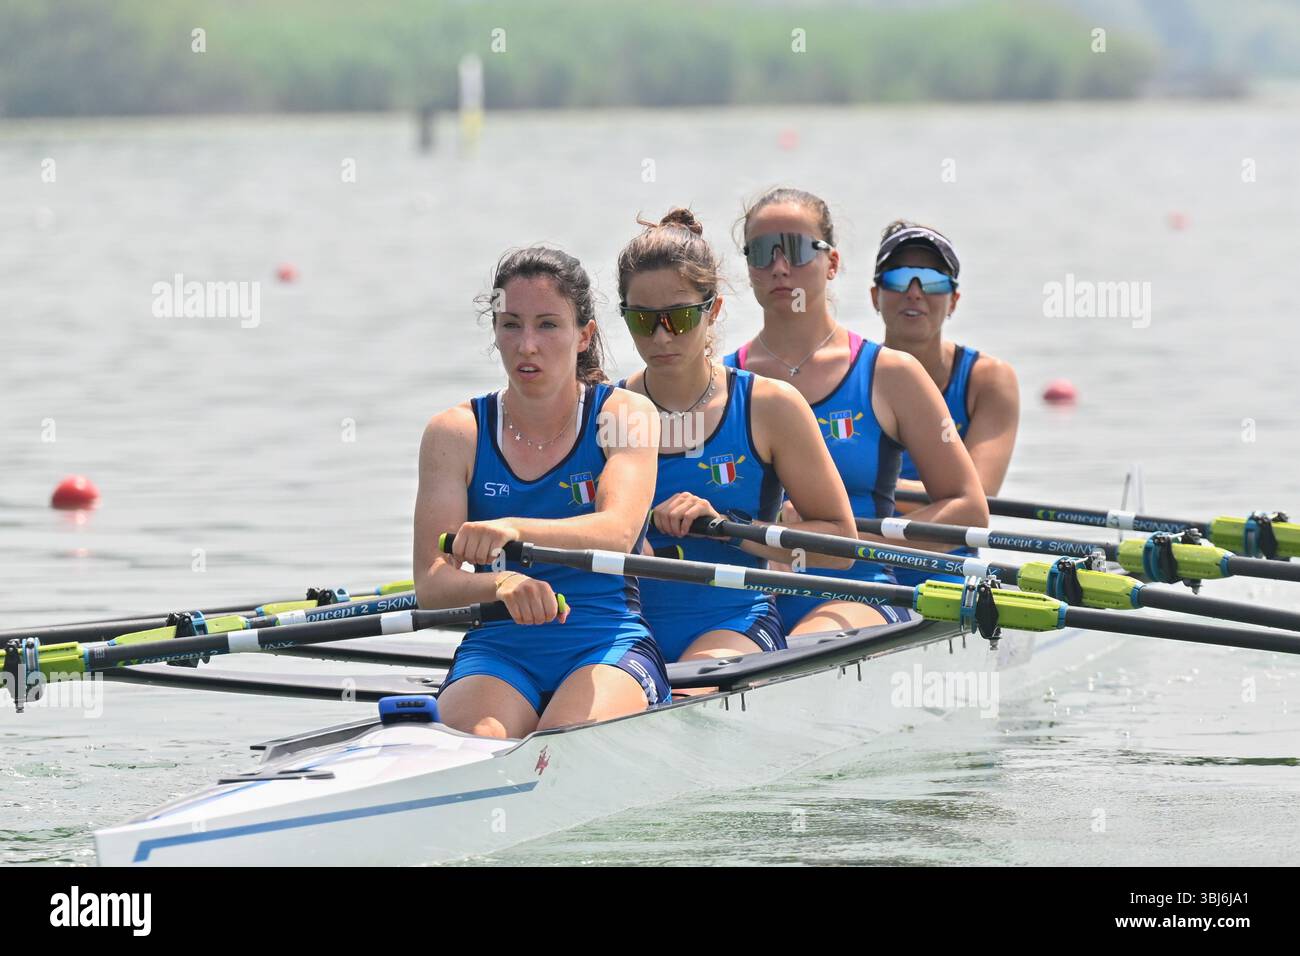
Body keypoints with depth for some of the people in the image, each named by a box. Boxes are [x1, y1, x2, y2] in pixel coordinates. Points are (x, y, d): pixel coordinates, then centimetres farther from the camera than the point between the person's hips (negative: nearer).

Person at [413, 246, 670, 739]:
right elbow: (430, 585, -5)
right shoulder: (456, 433, 5)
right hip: (497, 651, 0)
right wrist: (501, 584, -28)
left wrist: (514, 529, -37)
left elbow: (618, 533, -18)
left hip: (609, 646, 0)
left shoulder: (625, 415, 2)